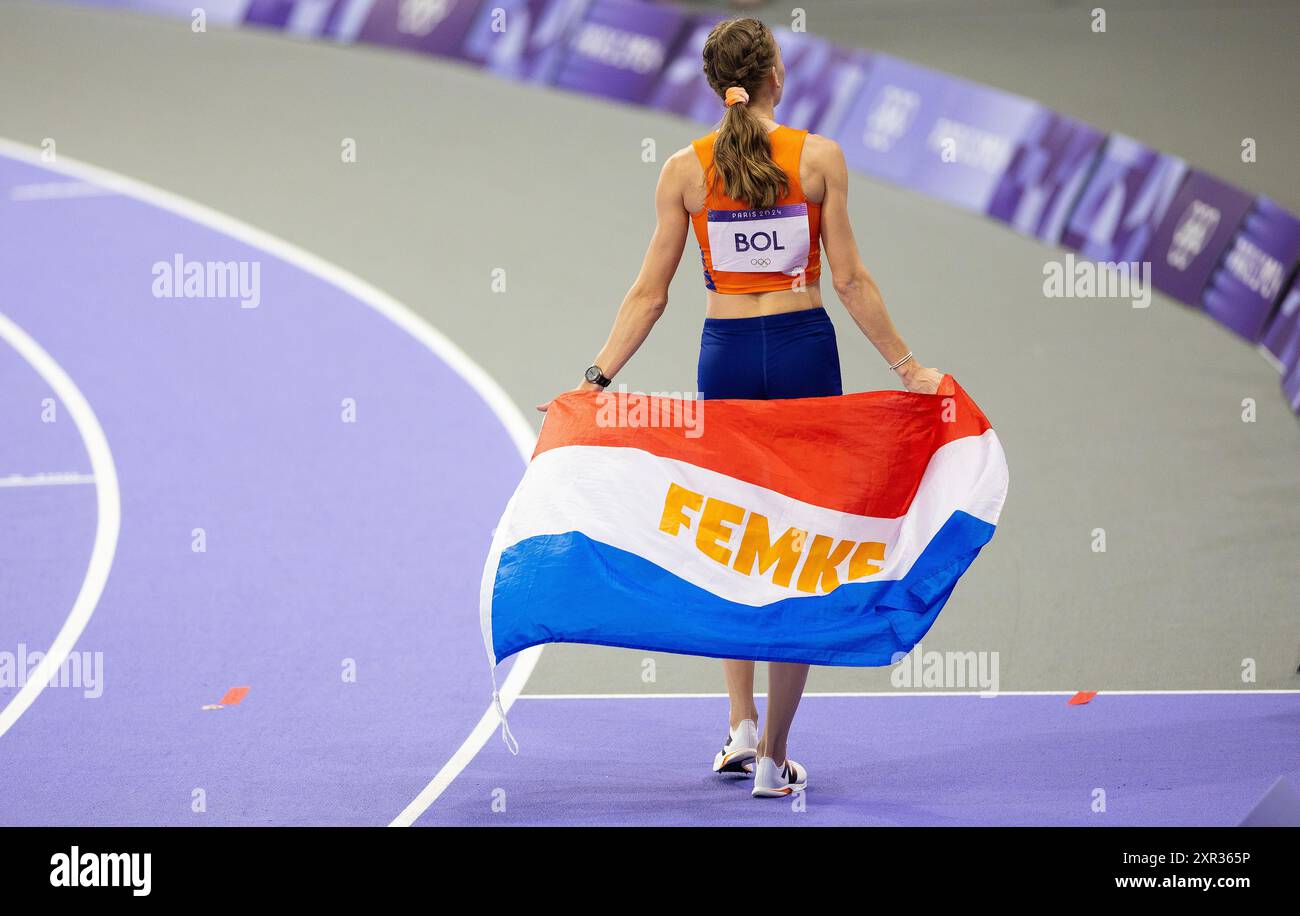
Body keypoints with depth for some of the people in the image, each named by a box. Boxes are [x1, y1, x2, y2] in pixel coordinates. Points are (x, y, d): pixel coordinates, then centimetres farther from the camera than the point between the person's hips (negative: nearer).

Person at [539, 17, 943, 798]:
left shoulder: (685, 170, -2)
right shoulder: (818, 157, -6)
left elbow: (650, 294, -2)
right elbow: (850, 281, -5)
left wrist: (598, 378, 4)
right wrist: (907, 367, 3)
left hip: (727, 353, 2)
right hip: (804, 351, -2)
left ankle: (742, 725, 13)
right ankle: (774, 757, 0)